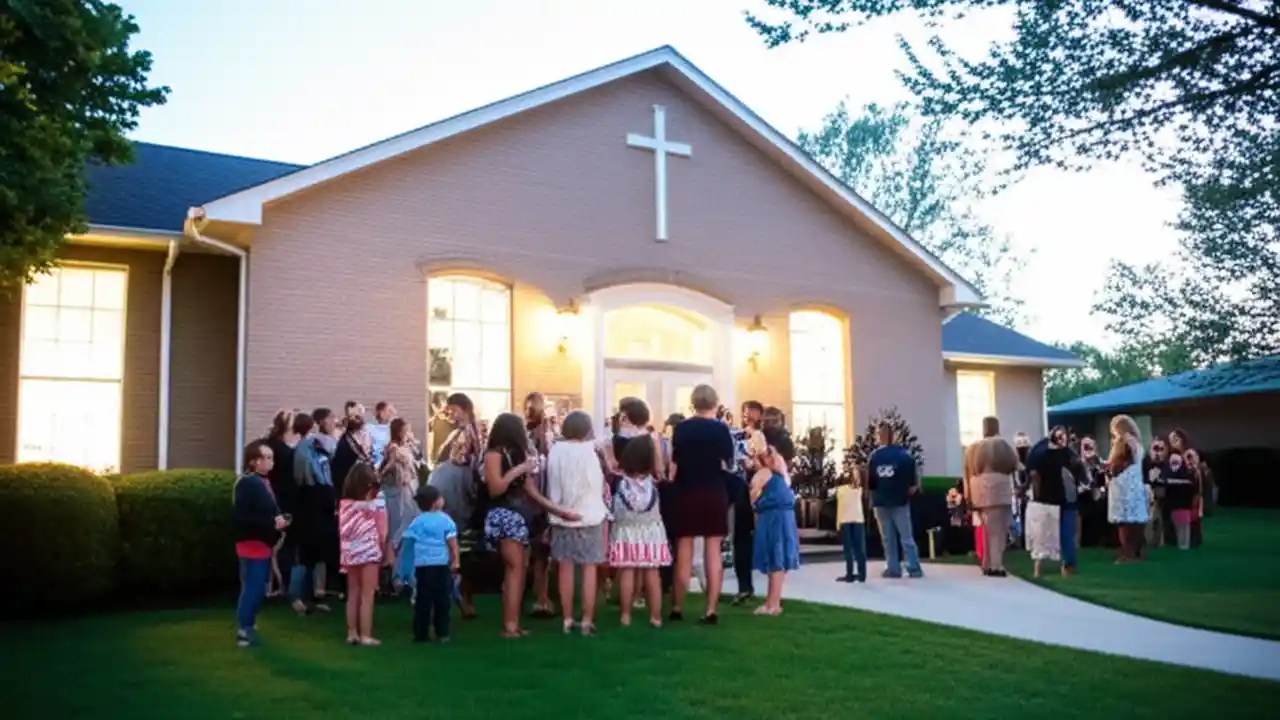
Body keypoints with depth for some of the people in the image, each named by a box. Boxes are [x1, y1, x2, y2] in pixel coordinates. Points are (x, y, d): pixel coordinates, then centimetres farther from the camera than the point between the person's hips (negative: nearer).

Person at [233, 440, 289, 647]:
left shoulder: (264, 481, 10)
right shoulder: (247, 483, -17)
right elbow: (240, 517, -24)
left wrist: (279, 519, 1)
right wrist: (272, 523, -23)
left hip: (263, 543, 9)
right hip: (252, 544, -9)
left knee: (258, 588, 15)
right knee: (252, 588, -6)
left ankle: (249, 626, 25)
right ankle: (243, 631, 2)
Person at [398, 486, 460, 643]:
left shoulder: (417, 521, 7)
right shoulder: (445, 519, 0)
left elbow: (407, 540, 6)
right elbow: (452, 543, -5)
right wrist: (456, 560, 0)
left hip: (422, 564, 2)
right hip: (441, 564, -2)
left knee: (423, 599, 8)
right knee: (442, 599, 5)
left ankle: (421, 634, 10)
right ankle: (442, 633, 6)